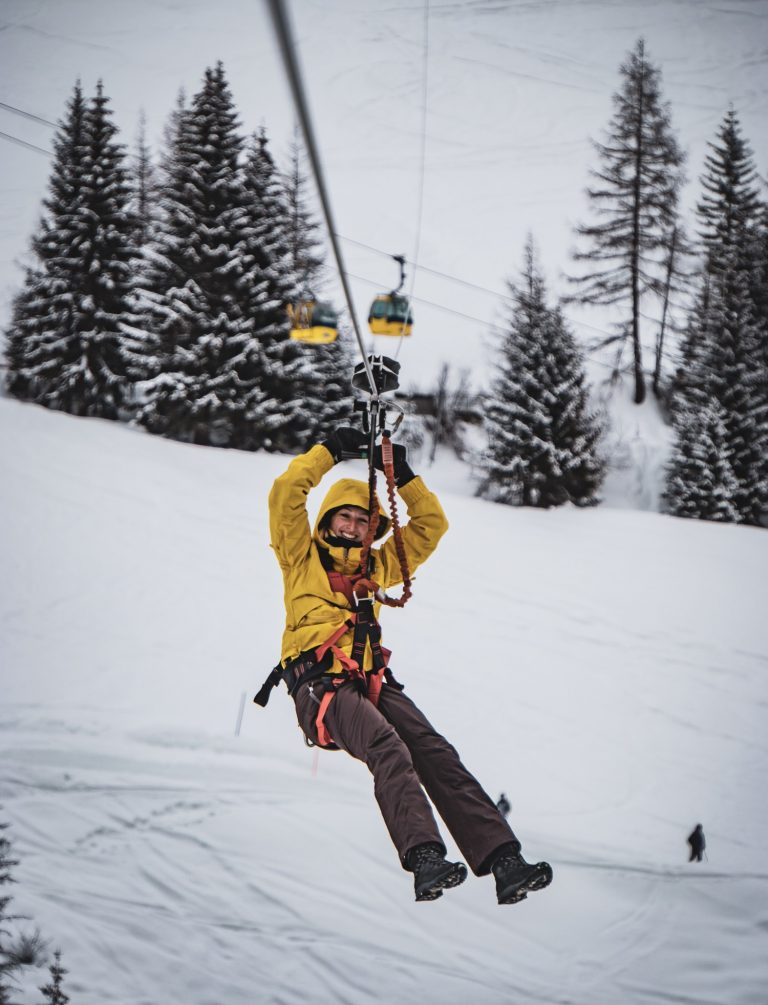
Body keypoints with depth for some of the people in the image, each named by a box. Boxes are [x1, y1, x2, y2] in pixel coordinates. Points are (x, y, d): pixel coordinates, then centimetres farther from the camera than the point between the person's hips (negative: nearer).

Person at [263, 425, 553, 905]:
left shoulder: (377, 565, 30)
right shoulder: (302, 558, 17)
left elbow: (431, 525, 32)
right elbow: (287, 493, 5)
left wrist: (405, 477, 22)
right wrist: (330, 450, 11)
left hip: (373, 681, 5)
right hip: (320, 683, -5)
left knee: (436, 753, -19)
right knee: (387, 747, -33)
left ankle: (504, 861, -31)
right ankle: (424, 859, -49)